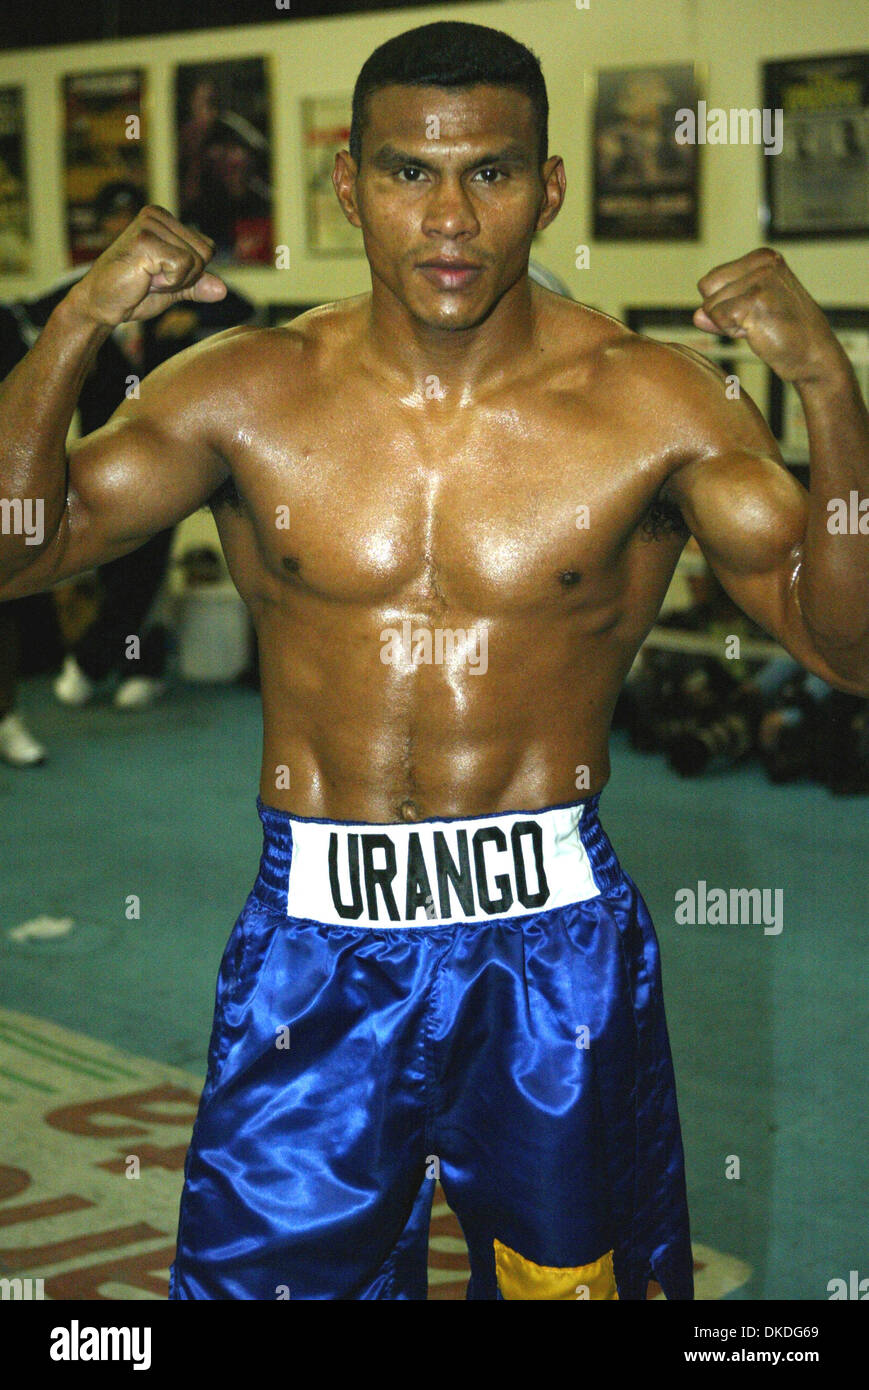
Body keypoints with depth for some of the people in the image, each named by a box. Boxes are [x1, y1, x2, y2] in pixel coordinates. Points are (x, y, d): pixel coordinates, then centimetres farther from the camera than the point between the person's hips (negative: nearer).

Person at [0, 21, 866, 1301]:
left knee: (572, 1268, 14)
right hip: (314, 941, 1)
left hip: (554, 942, 0)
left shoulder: (653, 408, -7)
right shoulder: (248, 398, -3)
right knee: (268, 1267, 8)